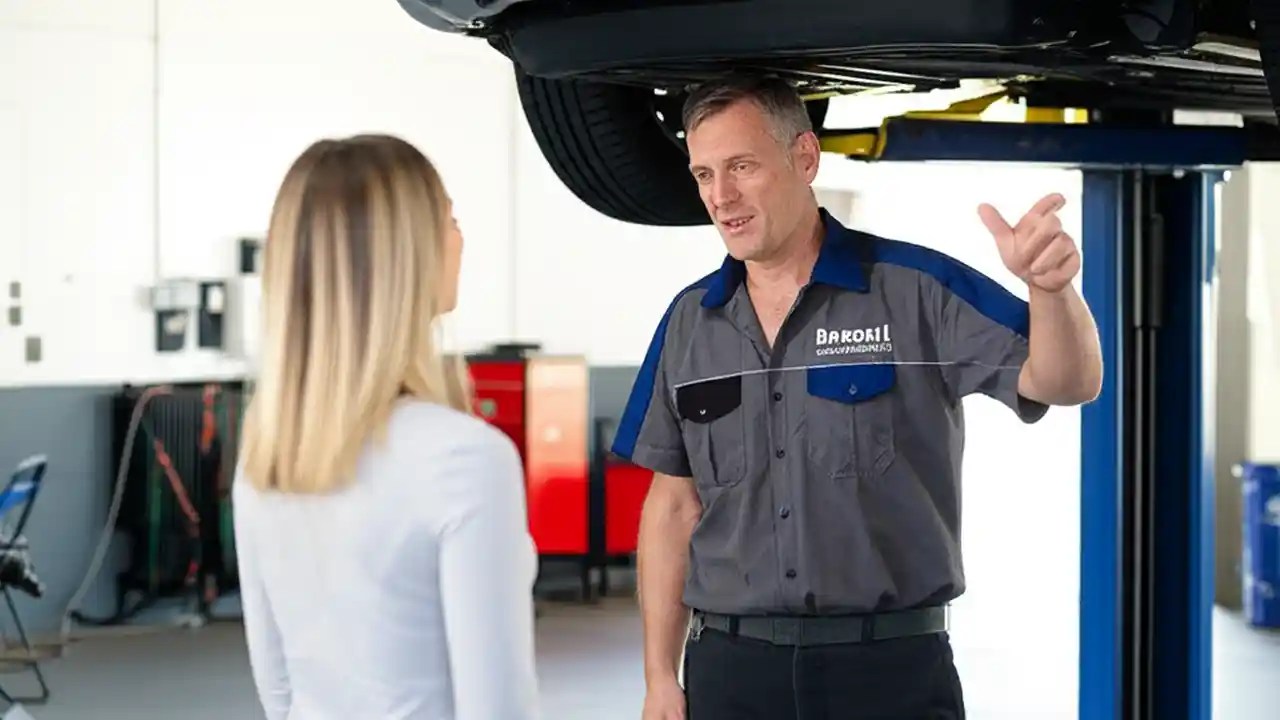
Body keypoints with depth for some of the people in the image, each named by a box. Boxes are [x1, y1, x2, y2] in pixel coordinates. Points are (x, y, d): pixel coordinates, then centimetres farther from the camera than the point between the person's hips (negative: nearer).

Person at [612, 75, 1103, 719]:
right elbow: (673, 507, 11)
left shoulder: (915, 290, -5)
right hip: (731, 667, 3)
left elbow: (1065, 383, -13)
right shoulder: (689, 321, 7)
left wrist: (1049, 286, -34)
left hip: (893, 666, -3)